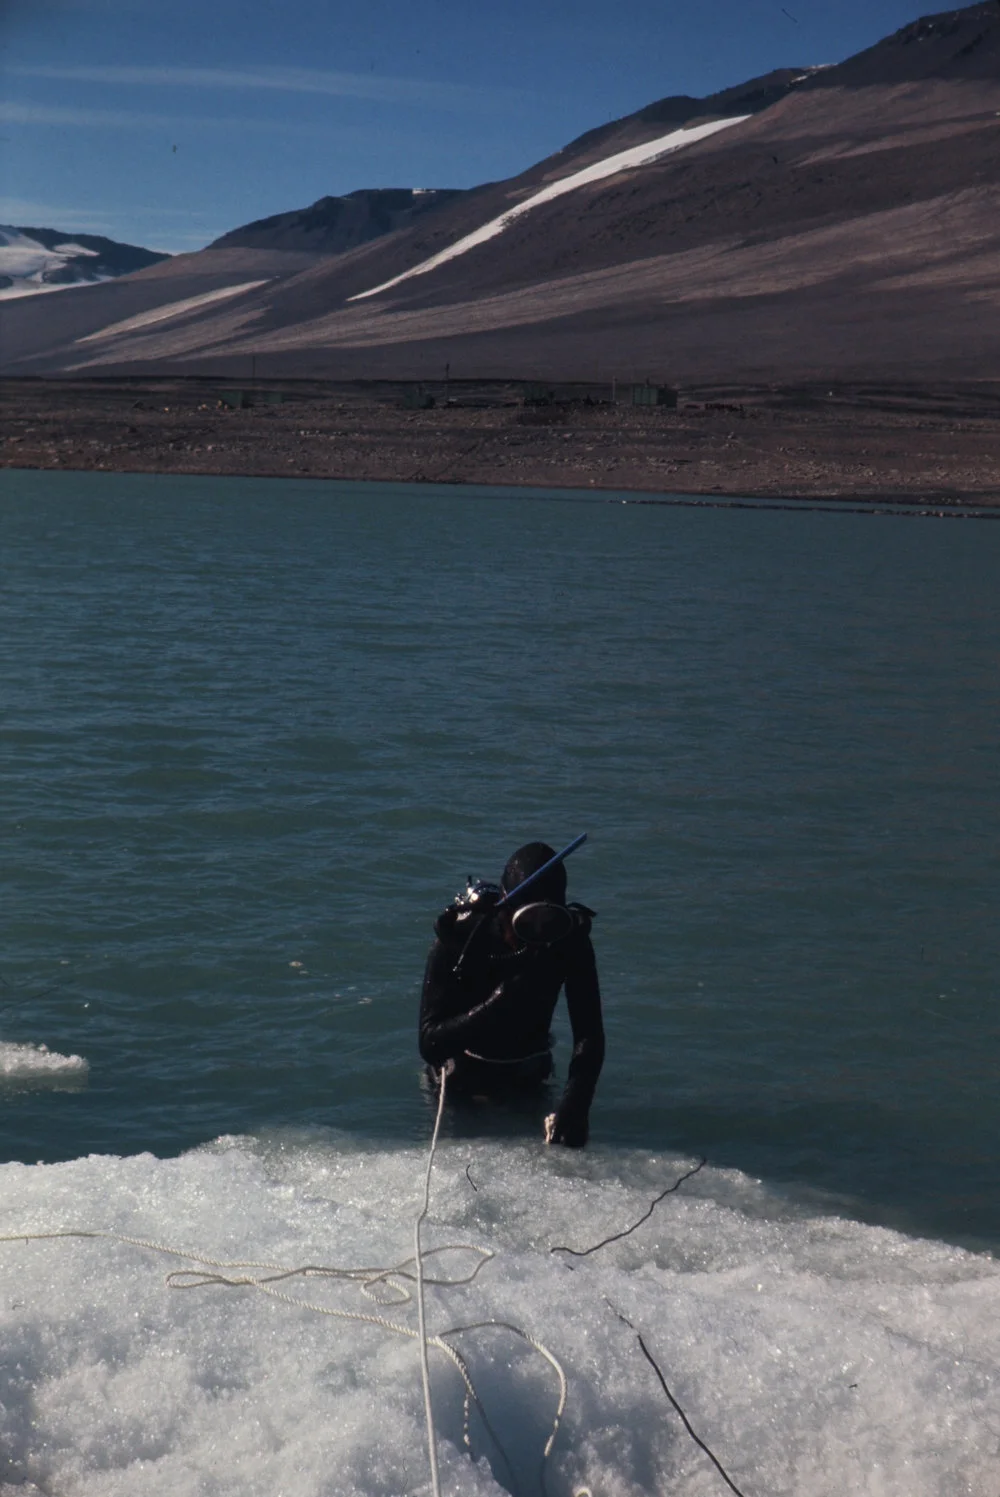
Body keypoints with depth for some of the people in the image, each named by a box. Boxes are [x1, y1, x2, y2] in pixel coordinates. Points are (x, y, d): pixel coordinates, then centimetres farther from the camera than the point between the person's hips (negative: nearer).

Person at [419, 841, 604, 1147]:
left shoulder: (570, 938, -22)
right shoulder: (458, 937, -29)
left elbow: (589, 1034, -26)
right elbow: (430, 1044, -33)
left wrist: (574, 1106, -44)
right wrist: (496, 1004, -47)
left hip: (528, 1078, 2)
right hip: (461, 1083, -2)